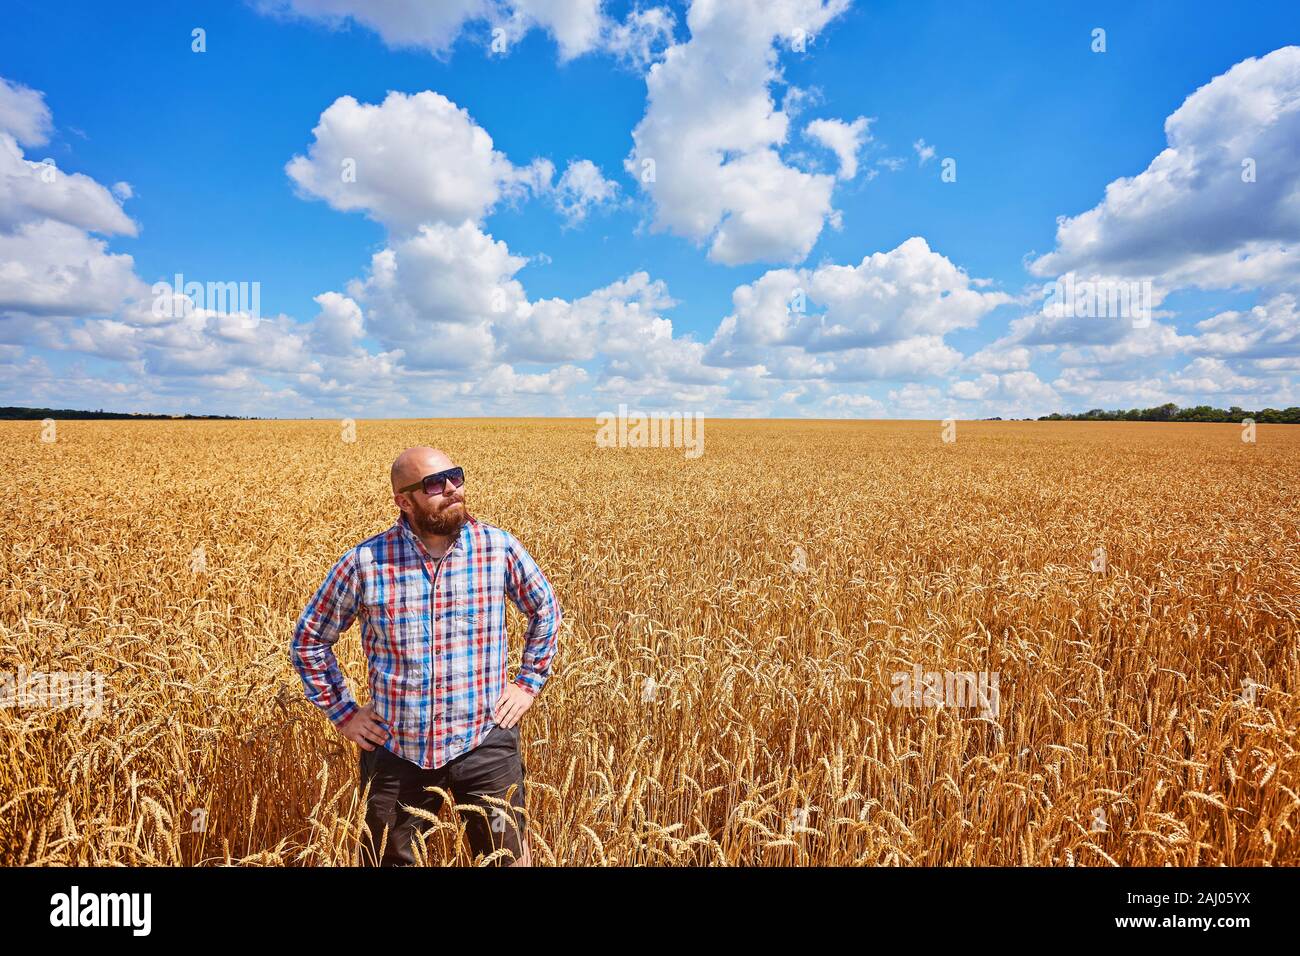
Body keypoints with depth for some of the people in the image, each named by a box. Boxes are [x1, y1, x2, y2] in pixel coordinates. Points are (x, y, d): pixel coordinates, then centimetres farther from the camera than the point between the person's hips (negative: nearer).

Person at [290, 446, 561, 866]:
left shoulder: (500, 547, -10)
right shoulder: (364, 563, -12)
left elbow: (546, 609, 7)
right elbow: (308, 639, 4)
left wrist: (529, 683, 3)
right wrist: (342, 712, 2)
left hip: (485, 742, 0)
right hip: (396, 749, 1)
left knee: (510, 858, 15)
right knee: (385, 861, 22)